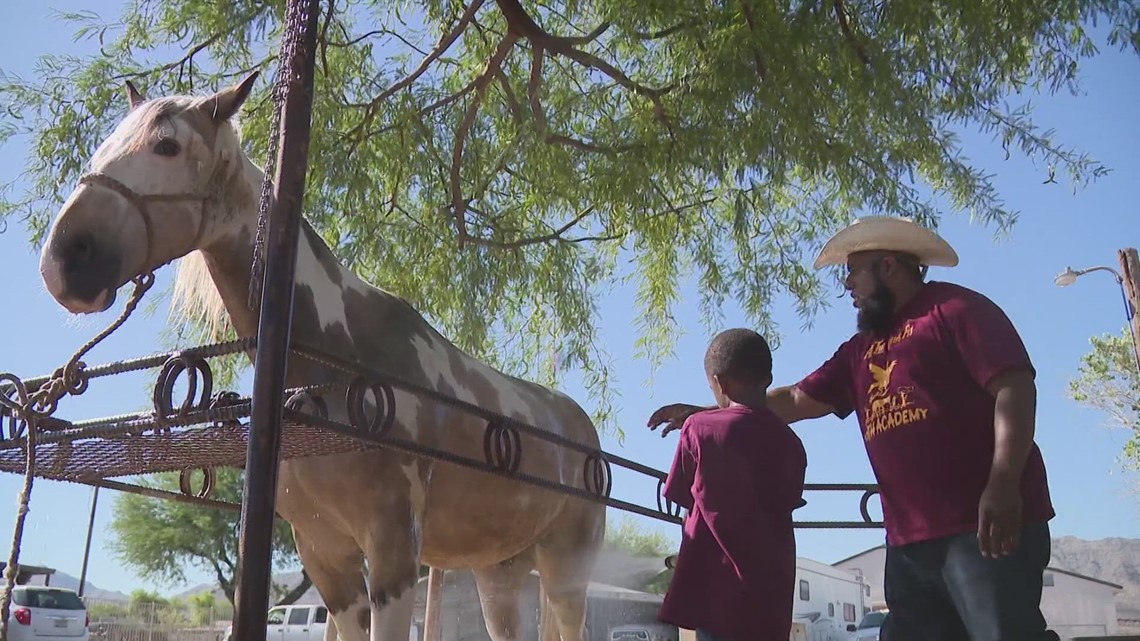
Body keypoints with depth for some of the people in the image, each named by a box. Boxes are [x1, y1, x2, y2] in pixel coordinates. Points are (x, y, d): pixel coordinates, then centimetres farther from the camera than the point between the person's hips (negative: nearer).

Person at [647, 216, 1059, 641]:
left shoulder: (954, 309, 0)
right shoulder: (861, 350, 22)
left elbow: (1014, 386, -10)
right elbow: (796, 401, 23)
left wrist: (1003, 484, -21)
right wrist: (707, 413, 20)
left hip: (984, 527, -7)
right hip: (909, 540, 8)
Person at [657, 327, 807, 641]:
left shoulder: (700, 429, -7)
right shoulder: (790, 442, 5)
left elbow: (683, 495, 3)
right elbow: (783, 504, 10)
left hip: (717, 585, -4)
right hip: (772, 591, 5)